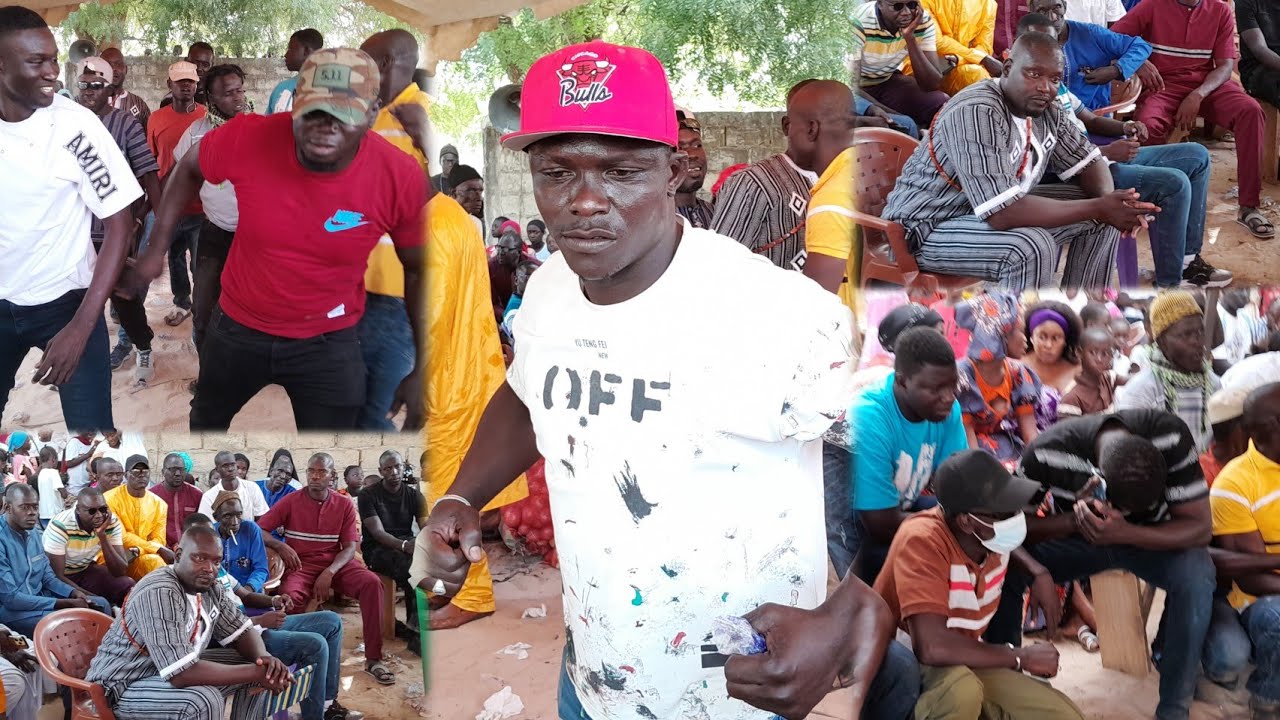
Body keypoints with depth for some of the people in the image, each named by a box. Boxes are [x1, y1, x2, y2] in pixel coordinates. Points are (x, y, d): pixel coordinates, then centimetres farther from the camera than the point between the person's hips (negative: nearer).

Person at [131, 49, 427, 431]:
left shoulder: (402, 178, -26)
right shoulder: (247, 138, -25)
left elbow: (421, 271, -10)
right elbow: (190, 170, 0)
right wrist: (157, 248, 0)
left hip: (328, 342, -2)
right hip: (238, 326, 3)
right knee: (207, 418, 28)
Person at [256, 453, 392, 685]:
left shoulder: (345, 505, 5)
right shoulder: (291, 502, 1)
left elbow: (350, 548, 0)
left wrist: (329, 573, -18)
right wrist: (282, 547, -17)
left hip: (335, 564, 2)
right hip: (301, 565, -1)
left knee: (372, 583, -26)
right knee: (290, 596, -36)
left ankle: (373, 658, -22)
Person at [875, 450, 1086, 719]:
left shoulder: (991, 536, -8)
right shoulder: (922, 540, -30)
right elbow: (933, 648, -41)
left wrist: (1038, 572, 0)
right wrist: (1022, 657, -26)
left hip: (966, 660, 8)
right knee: (961, 689, -40)